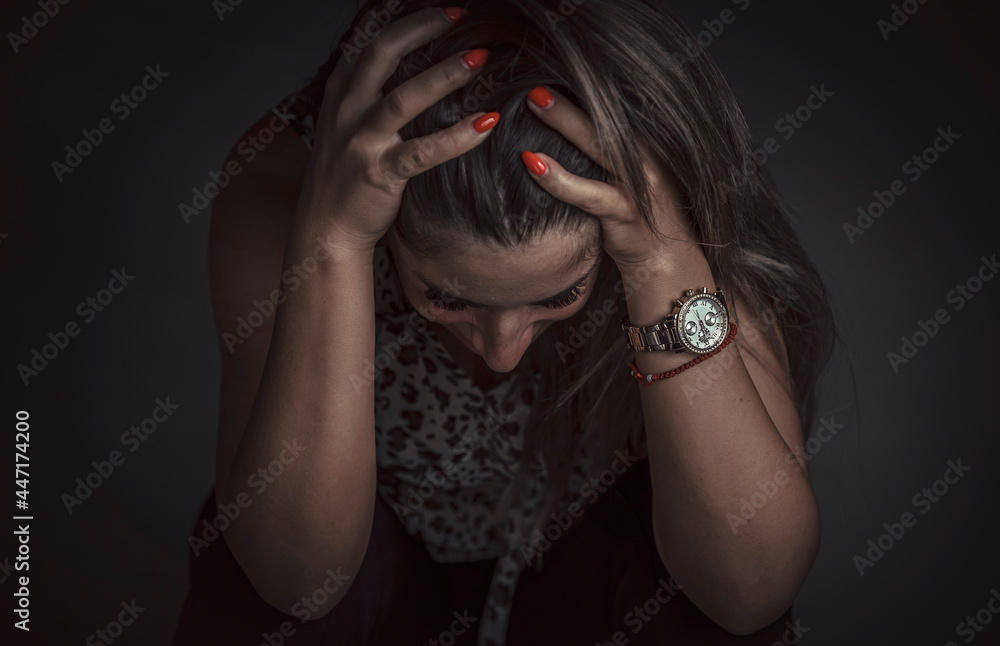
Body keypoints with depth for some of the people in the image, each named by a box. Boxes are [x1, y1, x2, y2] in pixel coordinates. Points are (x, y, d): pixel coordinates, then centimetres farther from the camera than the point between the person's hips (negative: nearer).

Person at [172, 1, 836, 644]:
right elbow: (298, 579, -33)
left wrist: (667, 263, -43)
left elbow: (754, 589, -32)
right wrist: (330, 239, -43)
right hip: (376, 551, 1)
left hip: (598, 557, 0)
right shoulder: (277, 189, -28)